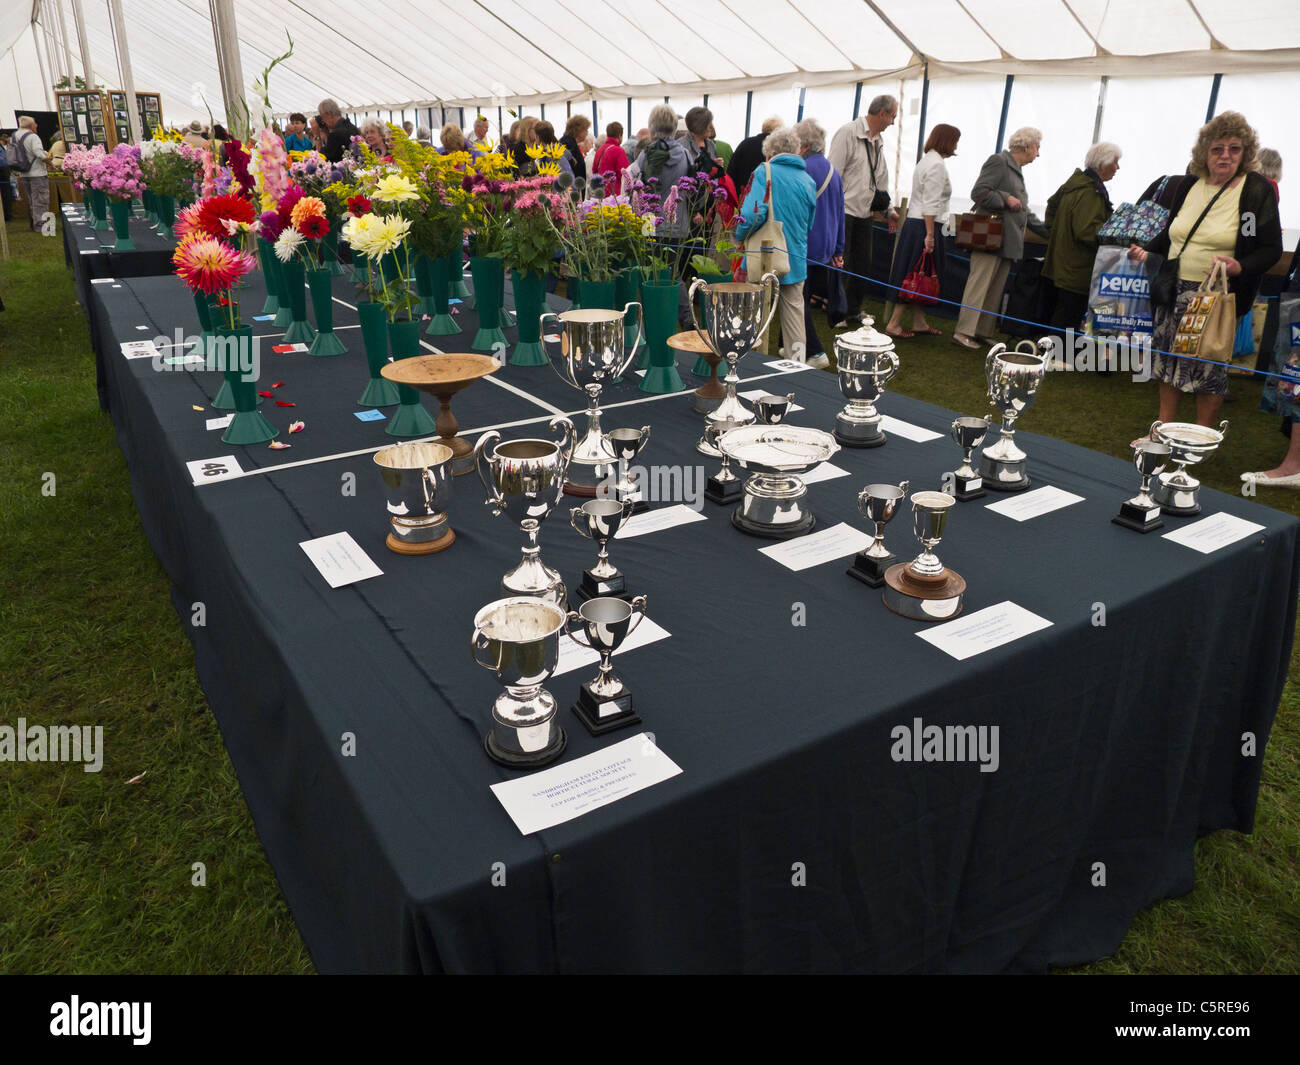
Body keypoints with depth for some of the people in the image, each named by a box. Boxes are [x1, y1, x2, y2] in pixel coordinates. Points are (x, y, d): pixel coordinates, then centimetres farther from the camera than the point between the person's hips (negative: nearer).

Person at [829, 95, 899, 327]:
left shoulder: (878, 140, 15)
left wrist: (889, 209, 22)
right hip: (844, 210, -8)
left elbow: (881, 179, 23)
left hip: (865, 212, 8)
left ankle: (853, 311, 22)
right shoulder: (848, 132, -9)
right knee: (840, 264, -3)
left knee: (863, 265, 10)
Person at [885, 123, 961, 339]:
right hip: (925, 226, -10)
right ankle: (894, 324, -3)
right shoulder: (937, 165, -14)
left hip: (913, 222, 10)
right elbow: (931, 205, -20)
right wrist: (930, 235, -21)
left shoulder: (926, 160, 16)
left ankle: (919, 322, 20)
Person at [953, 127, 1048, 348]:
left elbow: (1024, 211, 30)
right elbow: (978, 192, -13)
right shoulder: (998, 162, -4)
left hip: (1007, 242, 9)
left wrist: (1049, 232, 28)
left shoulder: (1016, 170, 25)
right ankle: (964, 331, -12)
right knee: (979, 284, -12)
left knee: (996, 289, 7)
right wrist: (1006, 198, -17)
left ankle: (983, 332, 10)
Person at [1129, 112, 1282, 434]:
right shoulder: (1187, 185, 8)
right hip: (1174, 291, 5)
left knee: (1209, 368, 0)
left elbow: (1271, 249, -7)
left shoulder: (1258, 190, -5)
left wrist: (1239, 267, -25)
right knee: (1167, 358, 10)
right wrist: (1146, 251, 6)